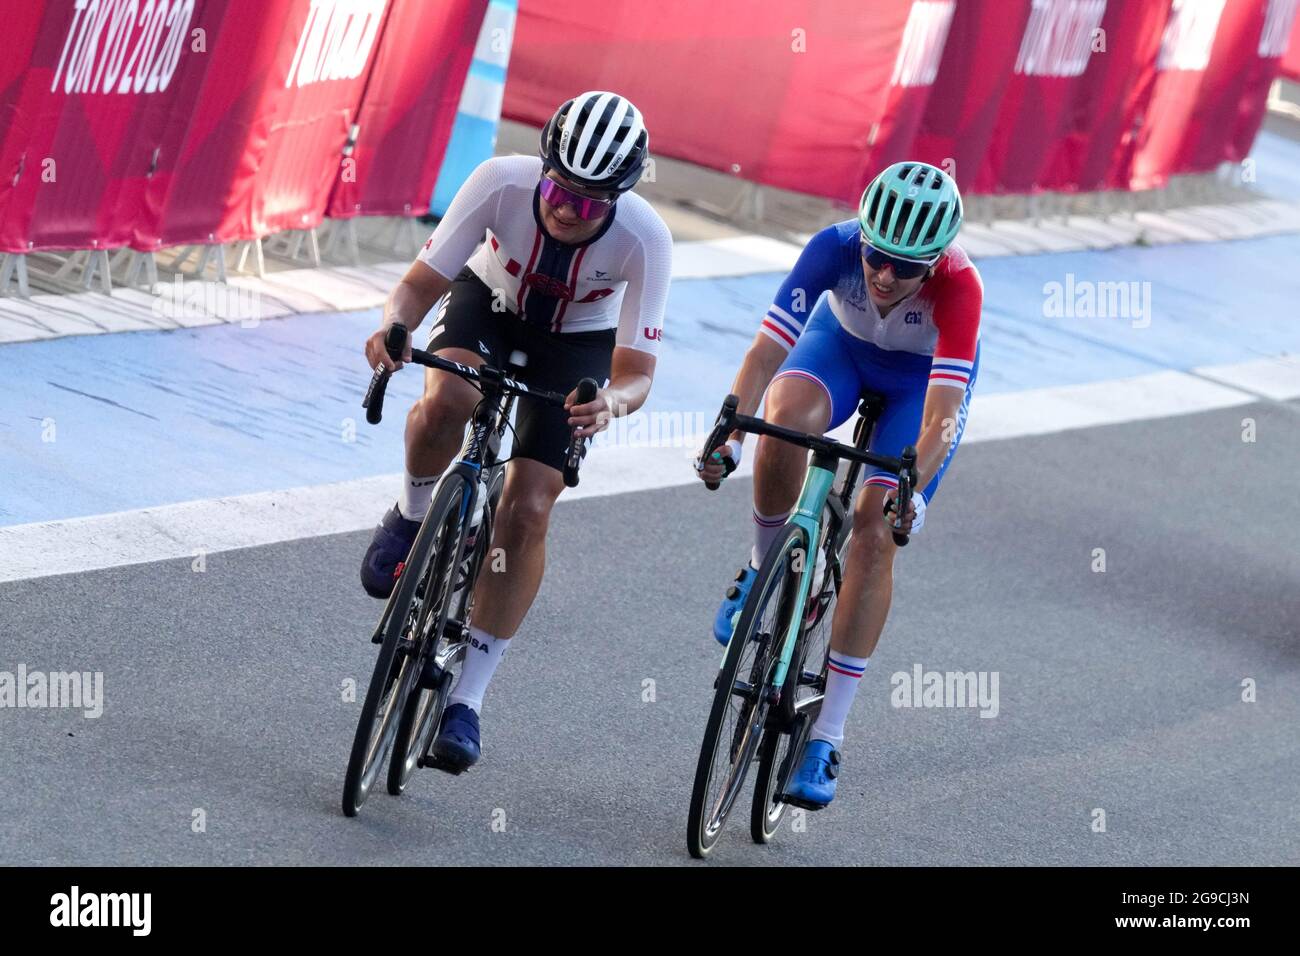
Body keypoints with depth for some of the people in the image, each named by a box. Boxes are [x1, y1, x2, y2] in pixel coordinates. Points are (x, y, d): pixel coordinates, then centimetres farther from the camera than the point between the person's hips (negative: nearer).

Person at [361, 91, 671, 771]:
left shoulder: (644, 239, -33)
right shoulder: (502, 183, -33)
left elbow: (637, 371, -31)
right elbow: (420, 283, -27)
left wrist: (612, 401, -54)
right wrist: (394, 327, -49)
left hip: (576, 343, 0)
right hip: (489, 303, 0)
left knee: (527, 512, -12)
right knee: (448, 402, -35)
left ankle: (466, 699, -2)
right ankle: (412, 517, -2)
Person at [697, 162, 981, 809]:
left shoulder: (958, 286, -39)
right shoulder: (836, 247, -34)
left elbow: (940, 419, -42)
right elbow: (765, 351, -35)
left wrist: (911, 490, -57)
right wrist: (729, 437, -49)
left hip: (926, 376, -2)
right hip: (843, 342, 2)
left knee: (874, 530, -17)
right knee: (787, 416, -33)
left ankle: (824, 740, -11)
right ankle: (765, 571, -5)